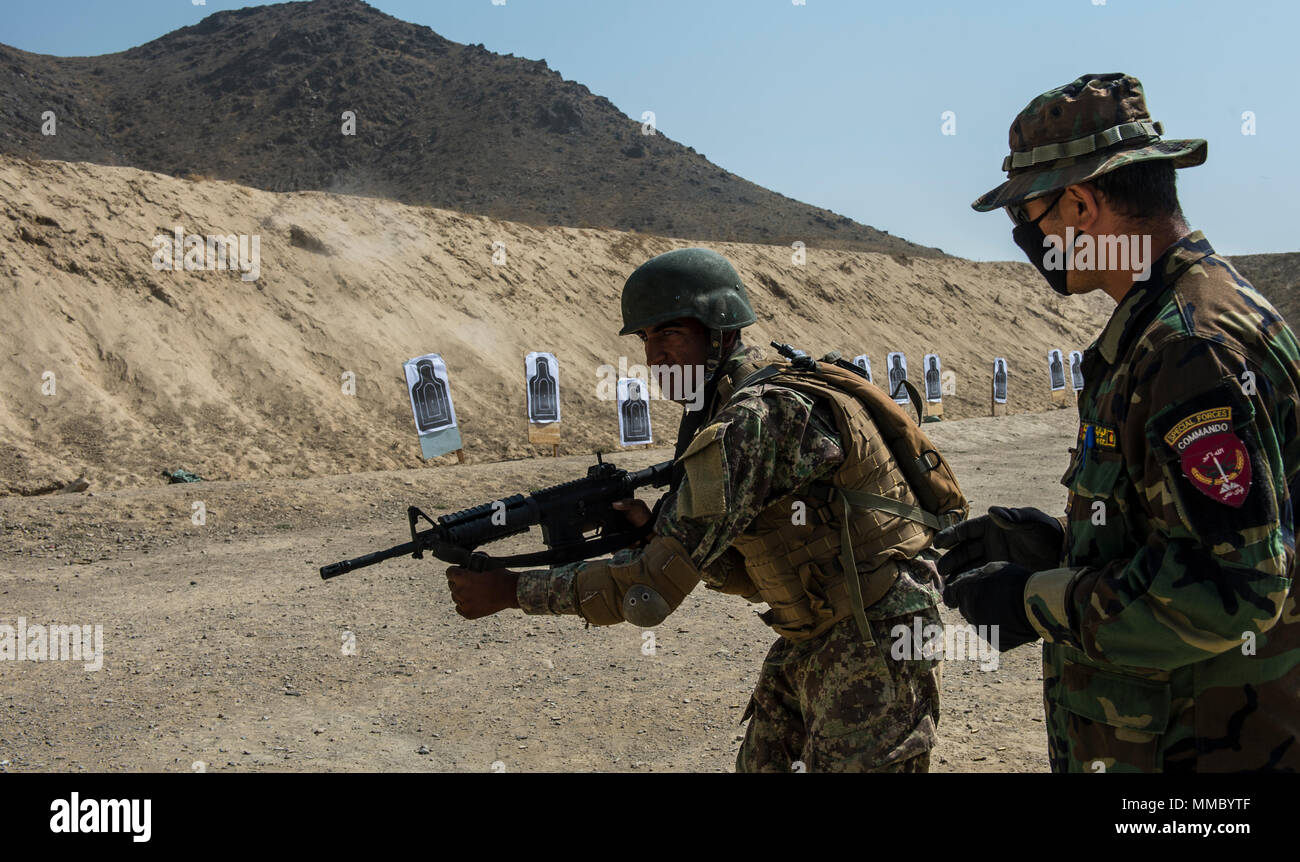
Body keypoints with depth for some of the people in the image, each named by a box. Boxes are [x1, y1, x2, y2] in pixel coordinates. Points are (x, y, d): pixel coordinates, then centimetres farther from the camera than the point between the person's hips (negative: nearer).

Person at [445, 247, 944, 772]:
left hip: (874, 644, -9)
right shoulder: (722, 412, 6)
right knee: (762, 764, 17)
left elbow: (653, 590, -26)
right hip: (812, 639, 10)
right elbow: (727, 562, 8)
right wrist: (653, 527, -10)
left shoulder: (755, 420, -26)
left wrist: (510, 590, -19)